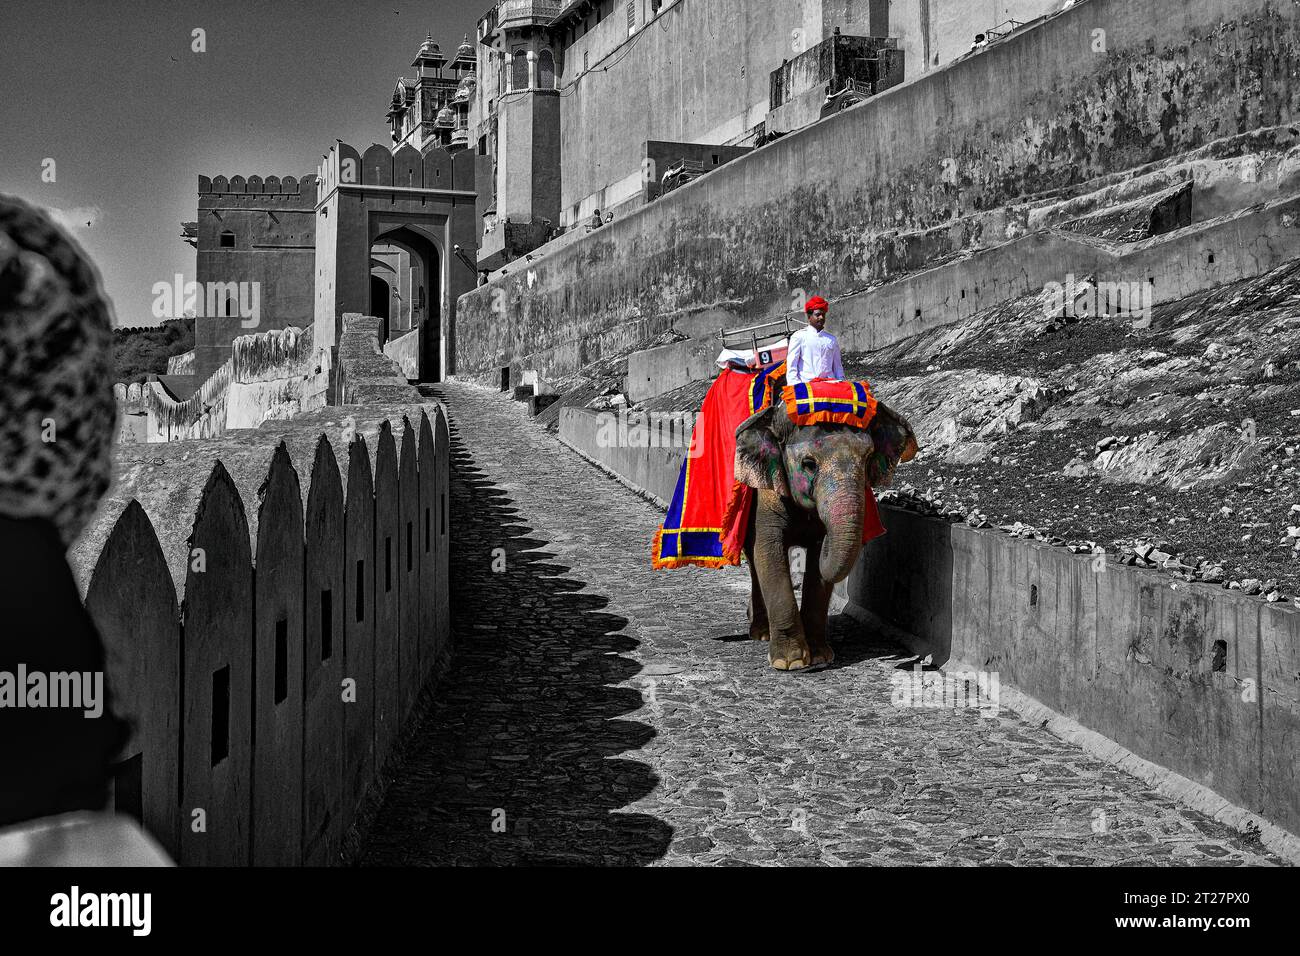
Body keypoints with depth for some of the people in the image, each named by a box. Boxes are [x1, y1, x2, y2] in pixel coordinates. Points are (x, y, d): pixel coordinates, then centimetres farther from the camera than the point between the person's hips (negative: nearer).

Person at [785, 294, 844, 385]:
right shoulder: (799, 337, 10)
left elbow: (838, 367, 23)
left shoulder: (832, 339, 21)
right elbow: (791, 366, 4)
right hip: (806, 385, -3)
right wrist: (796, 386, -7)